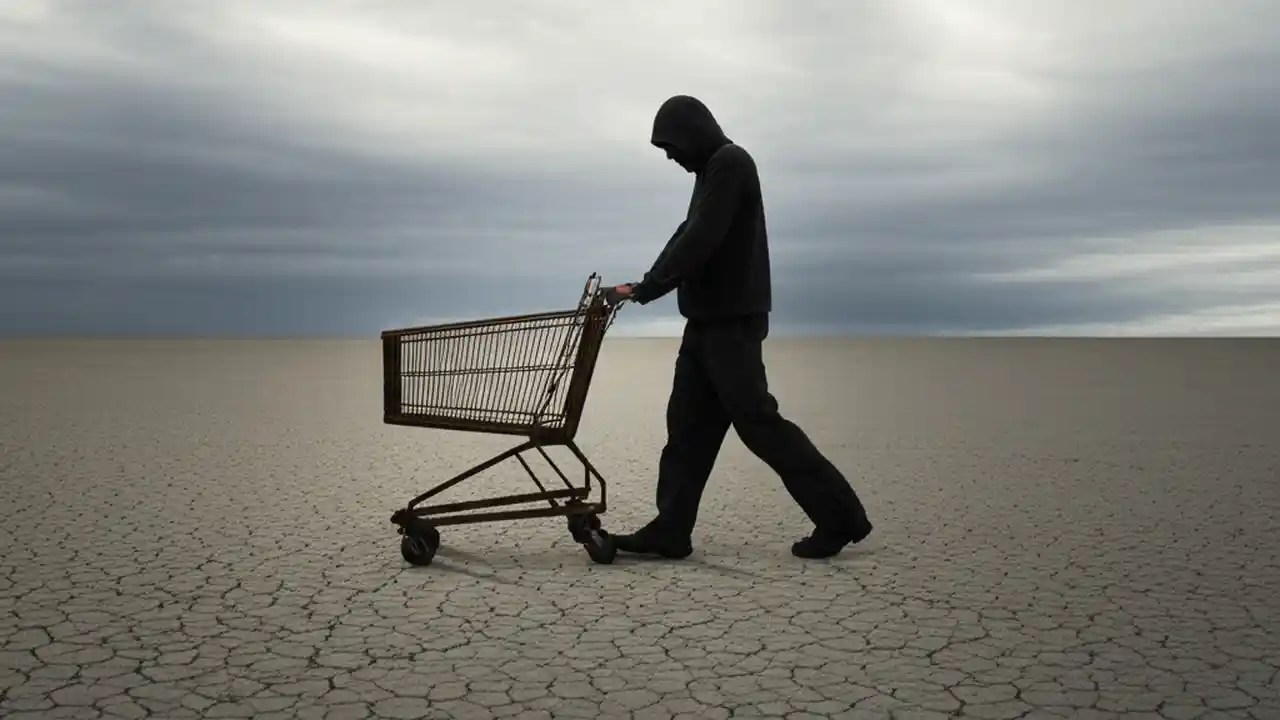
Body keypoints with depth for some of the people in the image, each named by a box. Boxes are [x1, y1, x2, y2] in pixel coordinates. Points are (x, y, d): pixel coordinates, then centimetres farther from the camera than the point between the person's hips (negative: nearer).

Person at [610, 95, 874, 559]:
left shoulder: (730, 164, -11)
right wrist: (644, 286, 9)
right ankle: (670, 531, 10)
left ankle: (840, 515, 1)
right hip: (709, 320, 10)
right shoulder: (714, 169, 19)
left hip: (732, 320, -10)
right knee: (688, 425, 7)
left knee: (757, 421, -7)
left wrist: (646, 289, -16)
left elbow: (699, 242, -20)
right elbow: (688, 237, 19)